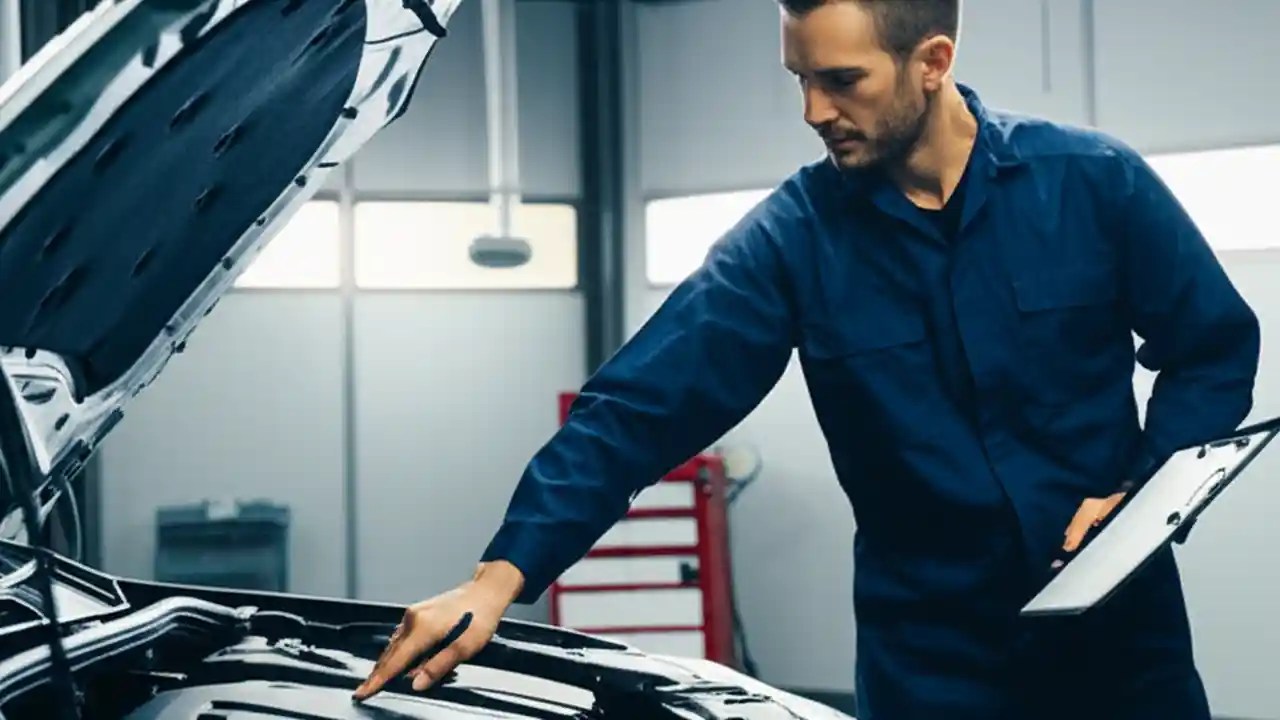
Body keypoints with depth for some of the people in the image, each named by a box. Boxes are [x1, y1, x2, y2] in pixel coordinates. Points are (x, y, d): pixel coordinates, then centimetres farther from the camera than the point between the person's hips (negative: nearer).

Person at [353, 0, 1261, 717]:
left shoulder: (1095, 182, -8)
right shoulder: (794, 237, -8)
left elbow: (1215, 350, 3)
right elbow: (636, 410, -13)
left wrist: (1138, 493, -13)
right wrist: (501, 575, -23)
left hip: (1120, 626, 0)